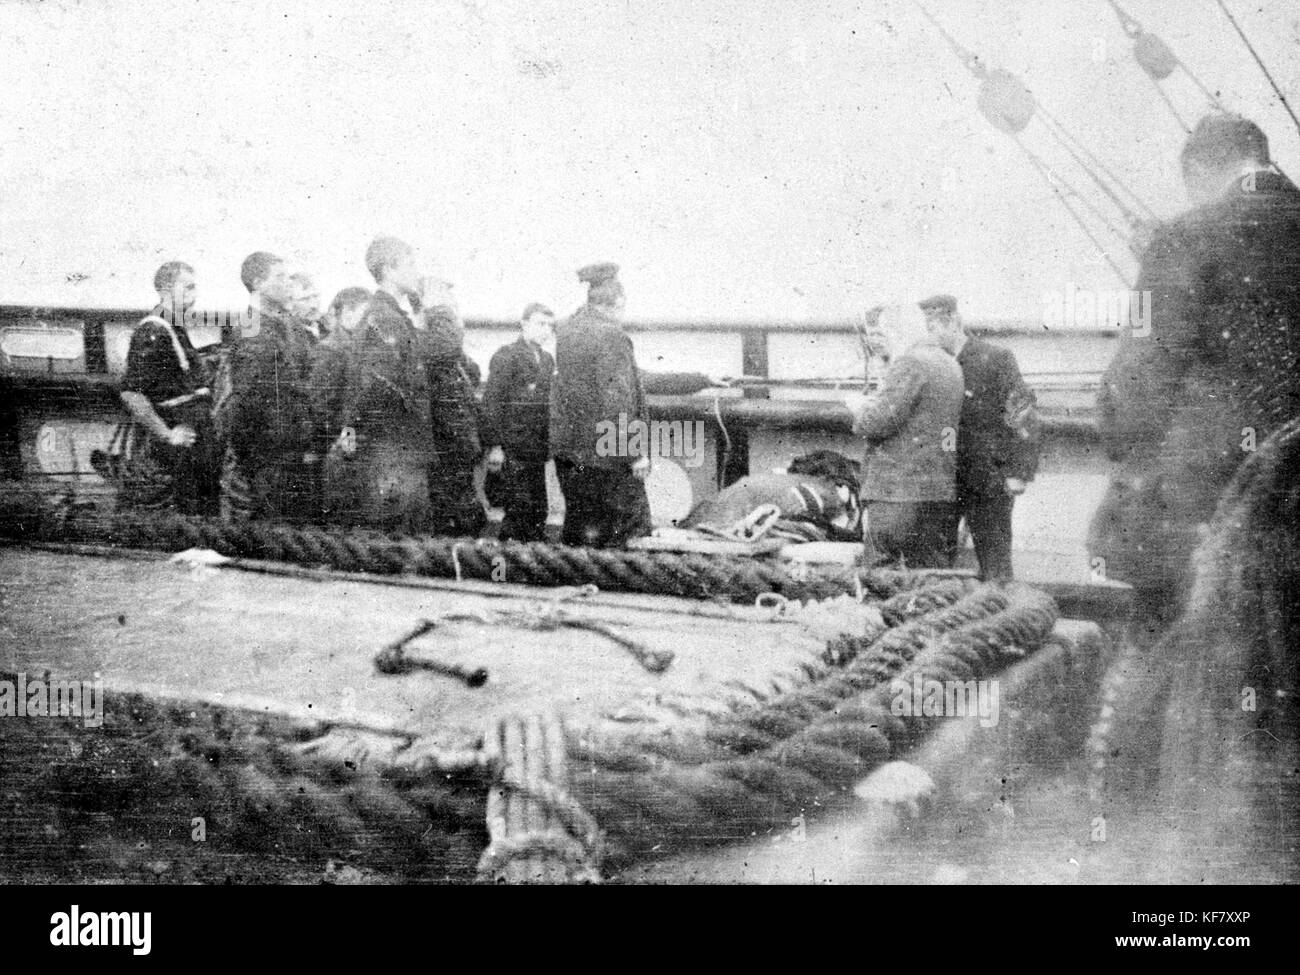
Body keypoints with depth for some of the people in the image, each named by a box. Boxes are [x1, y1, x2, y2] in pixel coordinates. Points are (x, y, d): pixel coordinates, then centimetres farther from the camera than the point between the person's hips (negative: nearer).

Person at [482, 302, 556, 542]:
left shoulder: (547, 359, 16)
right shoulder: (506, 356, -6)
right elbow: (491, 403, -11)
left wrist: (548, 444, 13)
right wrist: (494, 447, -16)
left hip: (538, 450, 7)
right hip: (513, 449, -7)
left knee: (538, 511, 8)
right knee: (519, 510, -7)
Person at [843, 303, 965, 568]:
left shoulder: (910, 363, -10)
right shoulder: (952, 367, 17)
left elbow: (879, 422, -16)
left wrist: (857, 405, 4)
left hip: (899, 497, -8)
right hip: (943, 496, 8)